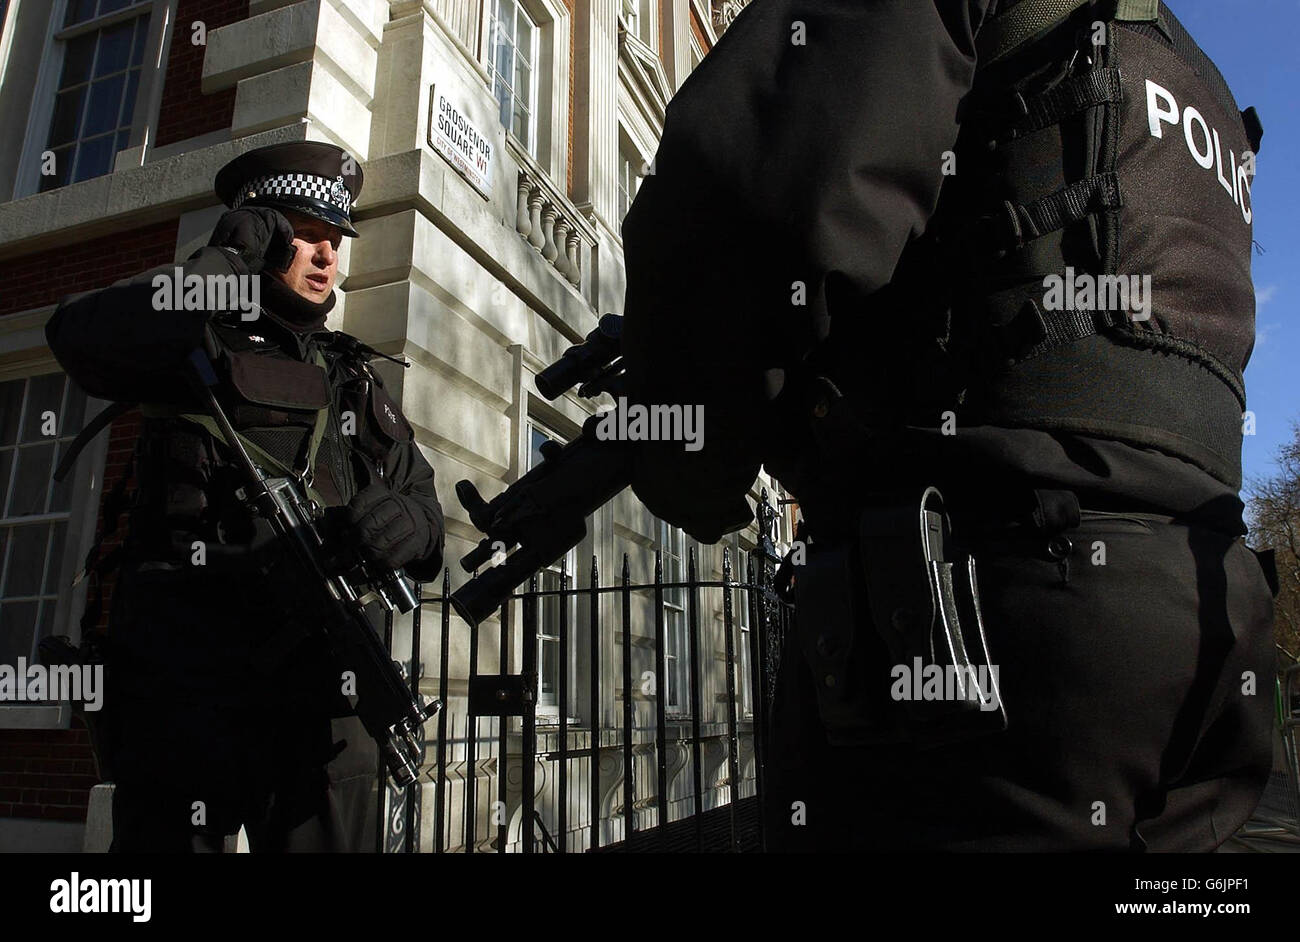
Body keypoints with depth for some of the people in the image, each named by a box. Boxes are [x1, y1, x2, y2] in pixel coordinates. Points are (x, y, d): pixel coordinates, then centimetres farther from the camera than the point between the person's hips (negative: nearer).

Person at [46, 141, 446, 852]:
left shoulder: (355, 379, 21)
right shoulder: (192, 343, 9)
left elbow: (419, 495, 15)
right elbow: (80, 335, -13)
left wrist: (405, 522, -10)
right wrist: (222, 260, -7)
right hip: (184, 680, -4)